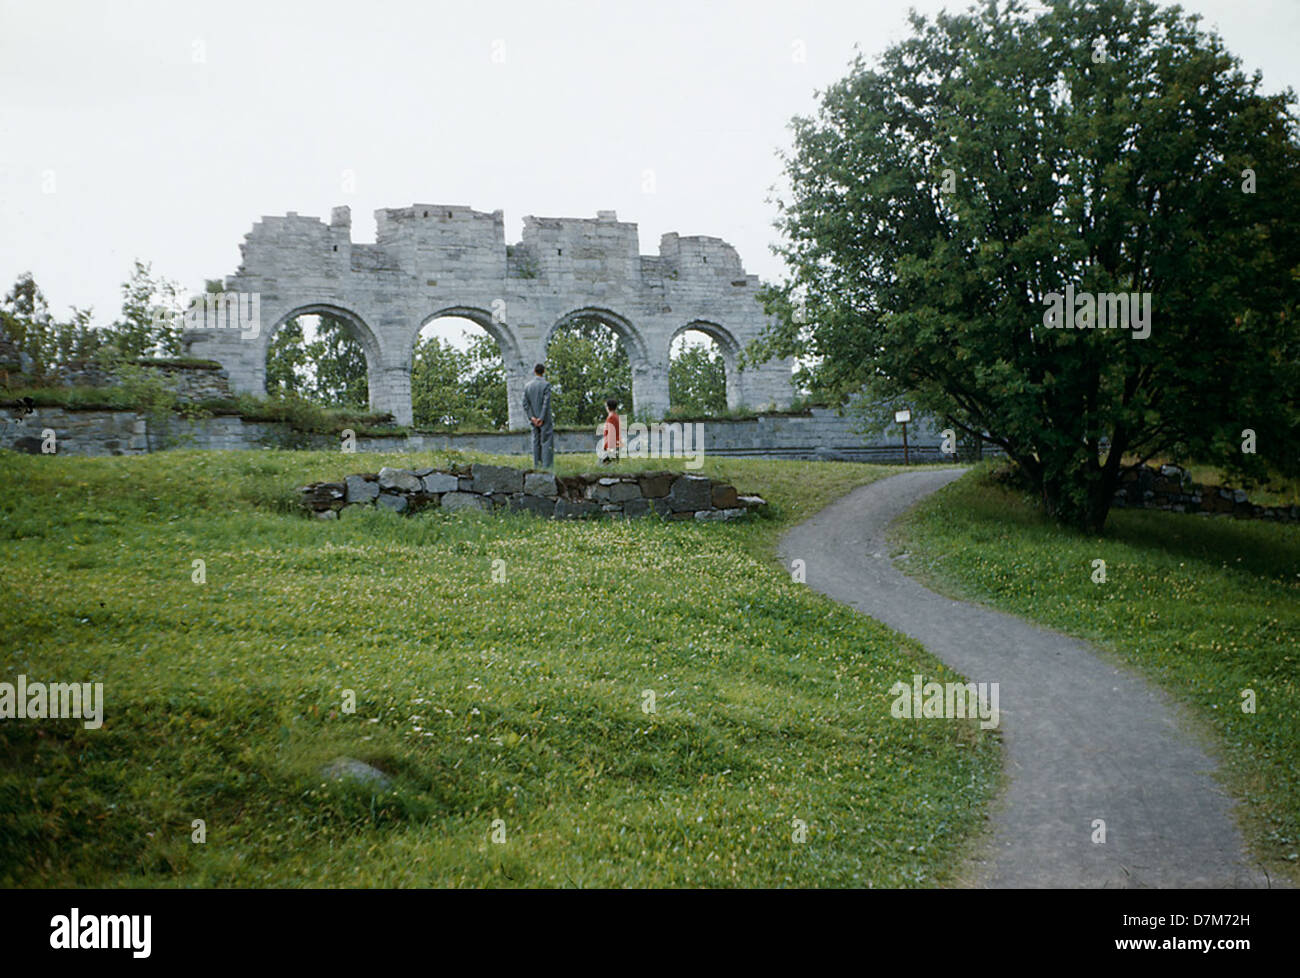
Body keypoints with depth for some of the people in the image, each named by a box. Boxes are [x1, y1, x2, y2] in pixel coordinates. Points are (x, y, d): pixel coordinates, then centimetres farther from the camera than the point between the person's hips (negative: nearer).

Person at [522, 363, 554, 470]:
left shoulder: (527, 385, 6)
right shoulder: (546, 384, -9)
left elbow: (525, 404, 1)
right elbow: (546, 402, -15)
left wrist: (532, 417, -3)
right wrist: (541, 418, -13)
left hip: (533, 419, 5)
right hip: (545, 419, -5)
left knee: (536, 442, 9)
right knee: (547, 443, -3)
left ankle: (537, 466, 9)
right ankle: (546, 466, -9)